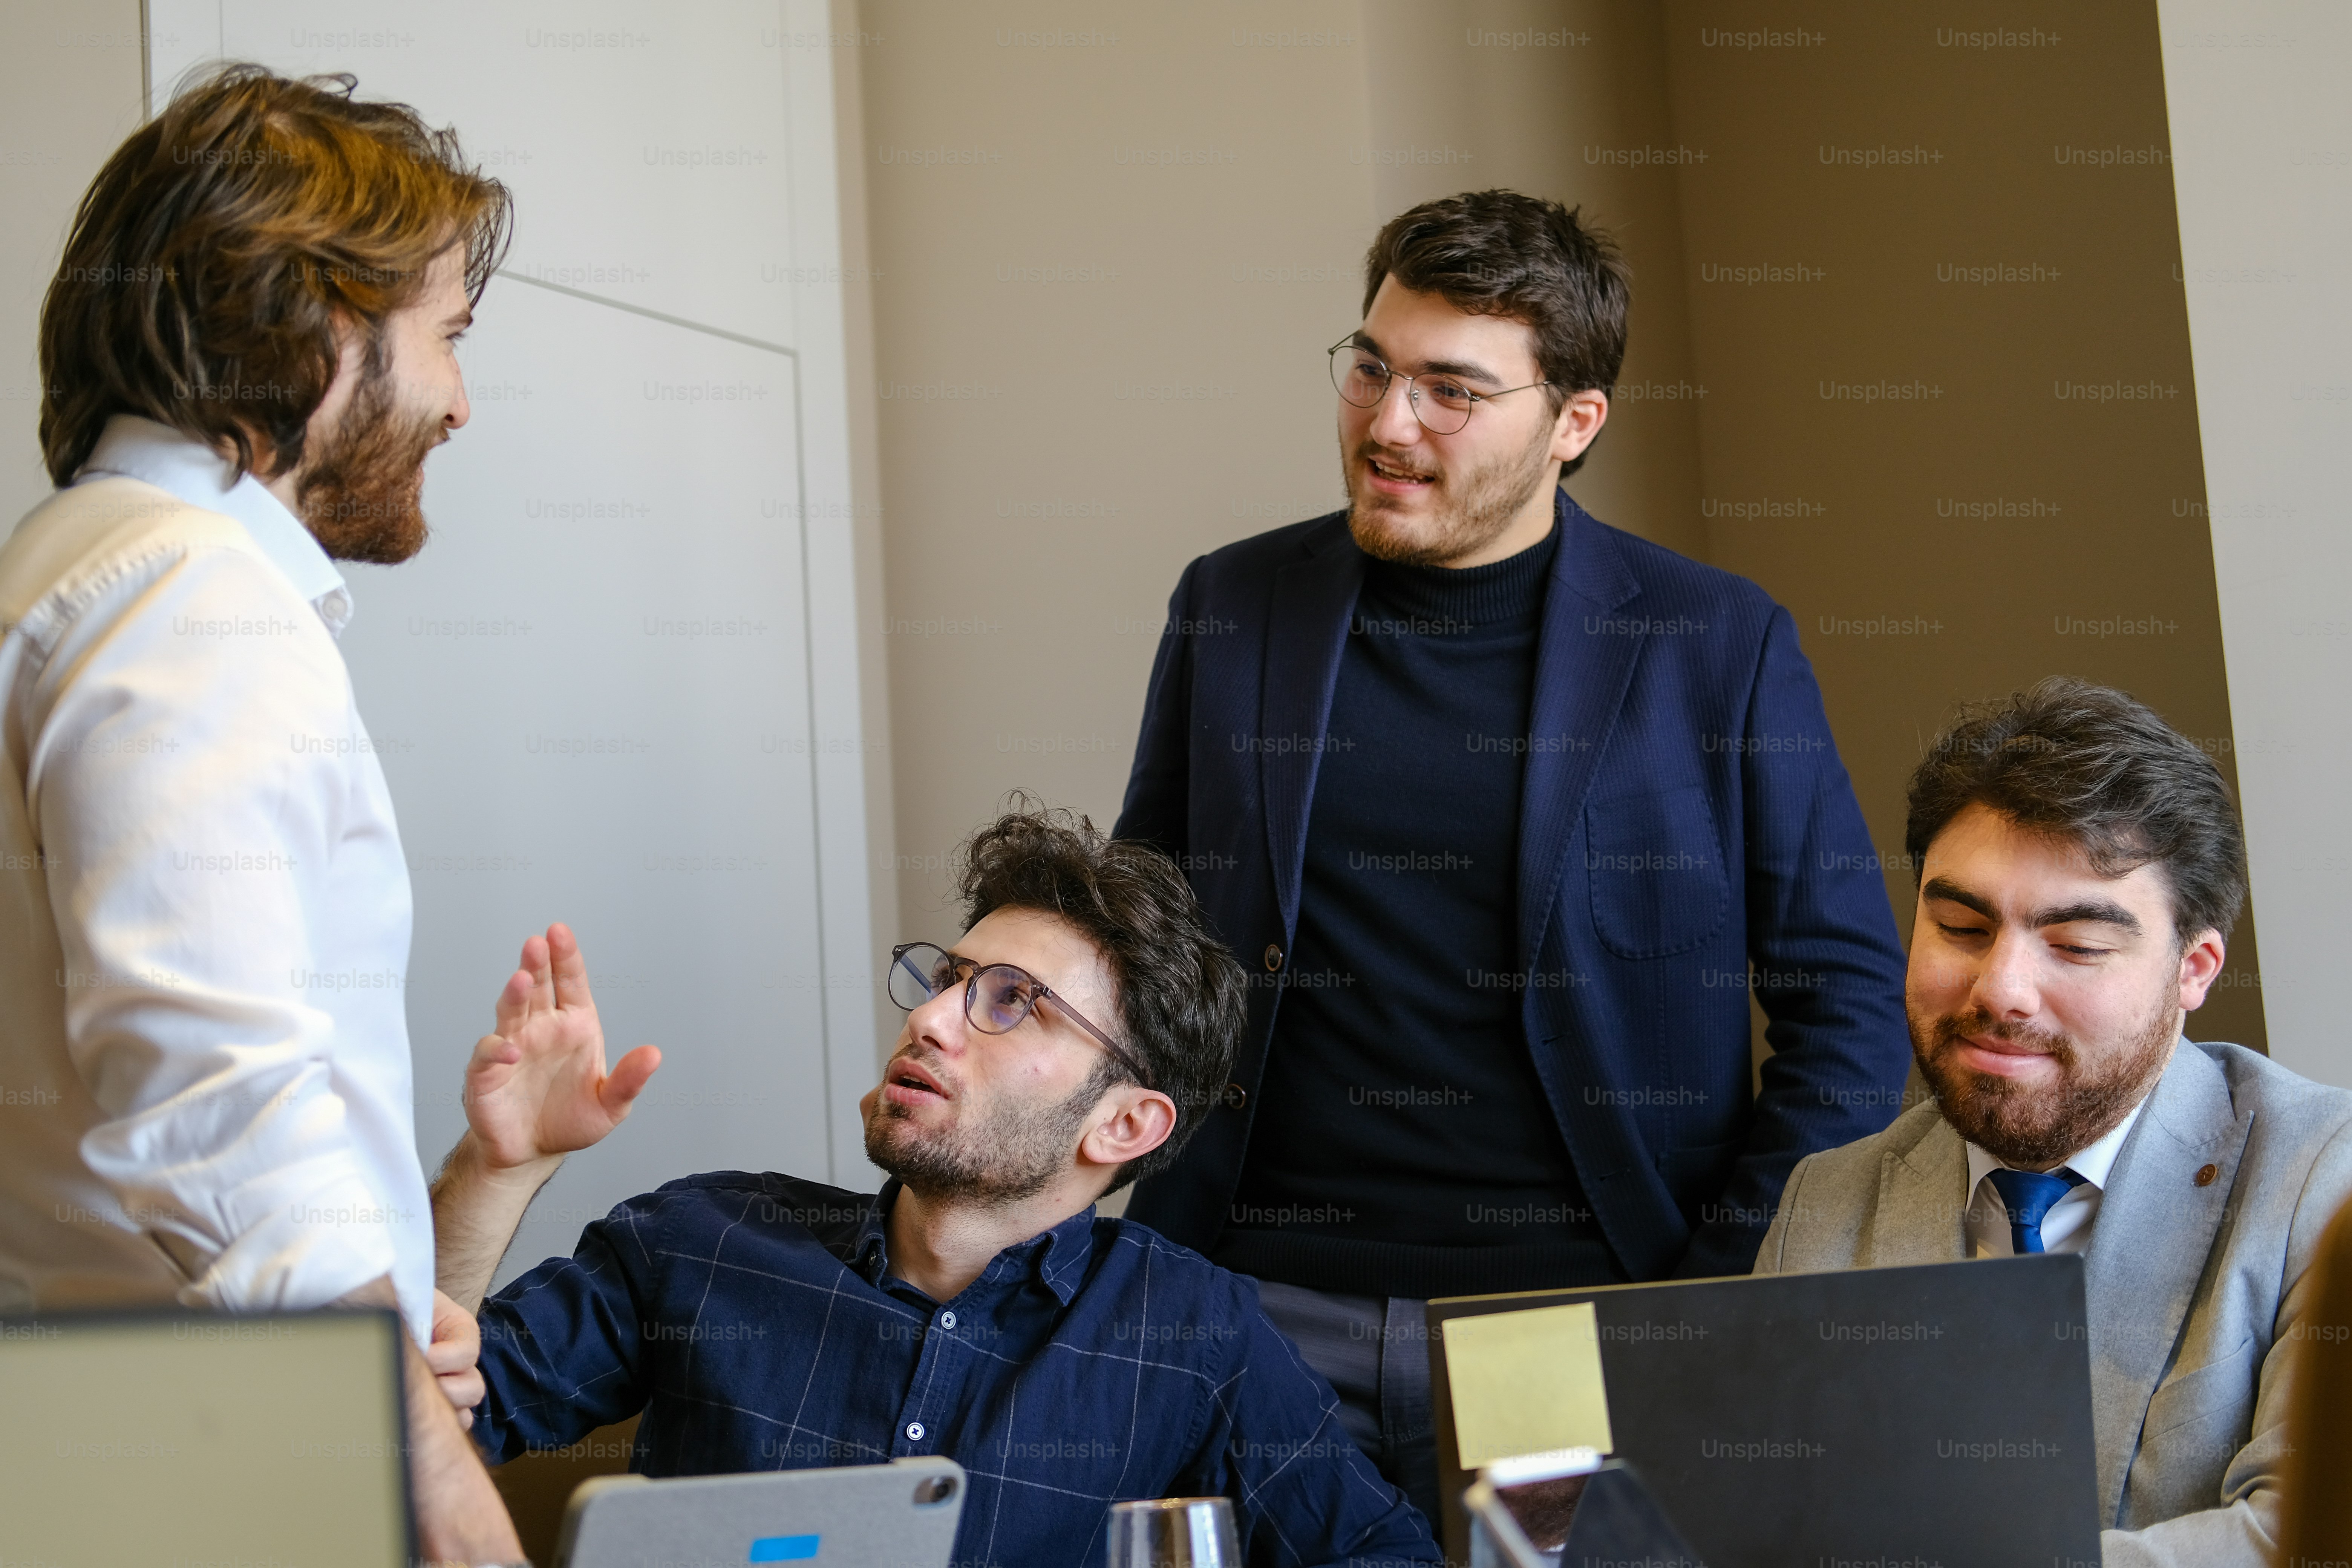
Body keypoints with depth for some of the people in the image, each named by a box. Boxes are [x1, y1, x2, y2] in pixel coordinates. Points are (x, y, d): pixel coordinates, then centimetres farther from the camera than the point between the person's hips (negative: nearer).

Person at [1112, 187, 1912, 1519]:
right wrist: (1133, 1291, 5)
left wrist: (1725, 1304, -7)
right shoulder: (1230, 609, 7)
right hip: (1271, 1316, 2)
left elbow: (1852, 1004, 1)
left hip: (1590, 1313, -2)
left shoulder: (1720, 646, 0)